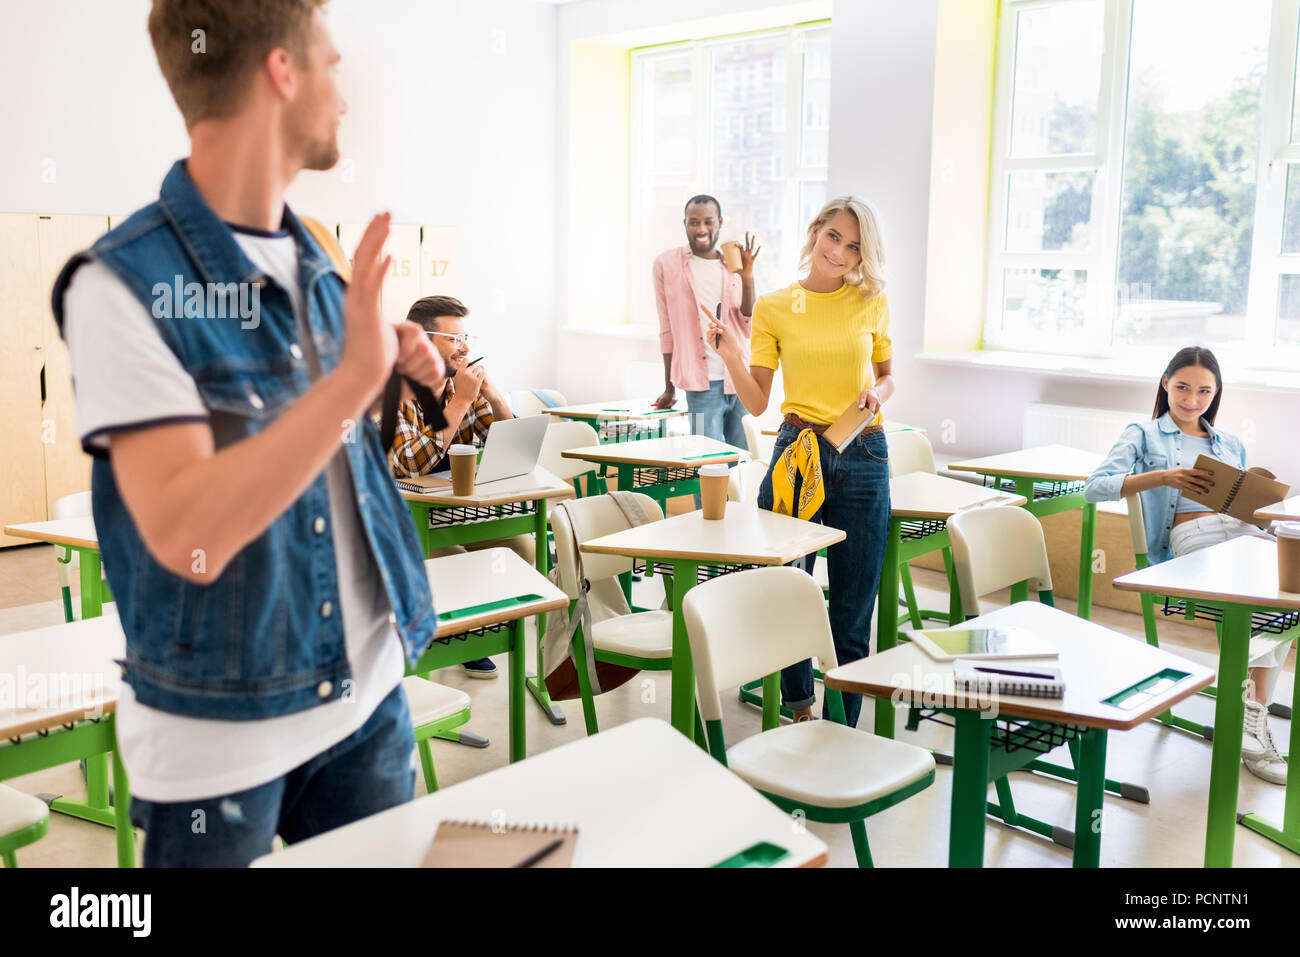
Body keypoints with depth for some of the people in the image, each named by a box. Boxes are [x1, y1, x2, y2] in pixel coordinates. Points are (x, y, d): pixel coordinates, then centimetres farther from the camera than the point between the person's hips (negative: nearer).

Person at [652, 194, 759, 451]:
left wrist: (748, 278, -9)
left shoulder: (734, 265, 10)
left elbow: (748, 329, 3)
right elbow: (667, 329, 7)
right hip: (703, 384, -3)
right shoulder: (667, 263, 3)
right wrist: (669, 388, 9)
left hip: (742, 381, 3)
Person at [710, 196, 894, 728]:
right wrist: (733, 358, -16)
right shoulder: (774, 309, 3)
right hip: (797, 451, 0)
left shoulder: (872, 302, 5)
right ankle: (798, 706, 30)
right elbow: (756, 403, 1)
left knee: (853, 602, 4)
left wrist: (878, 394, -4)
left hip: (862, 457, 1)